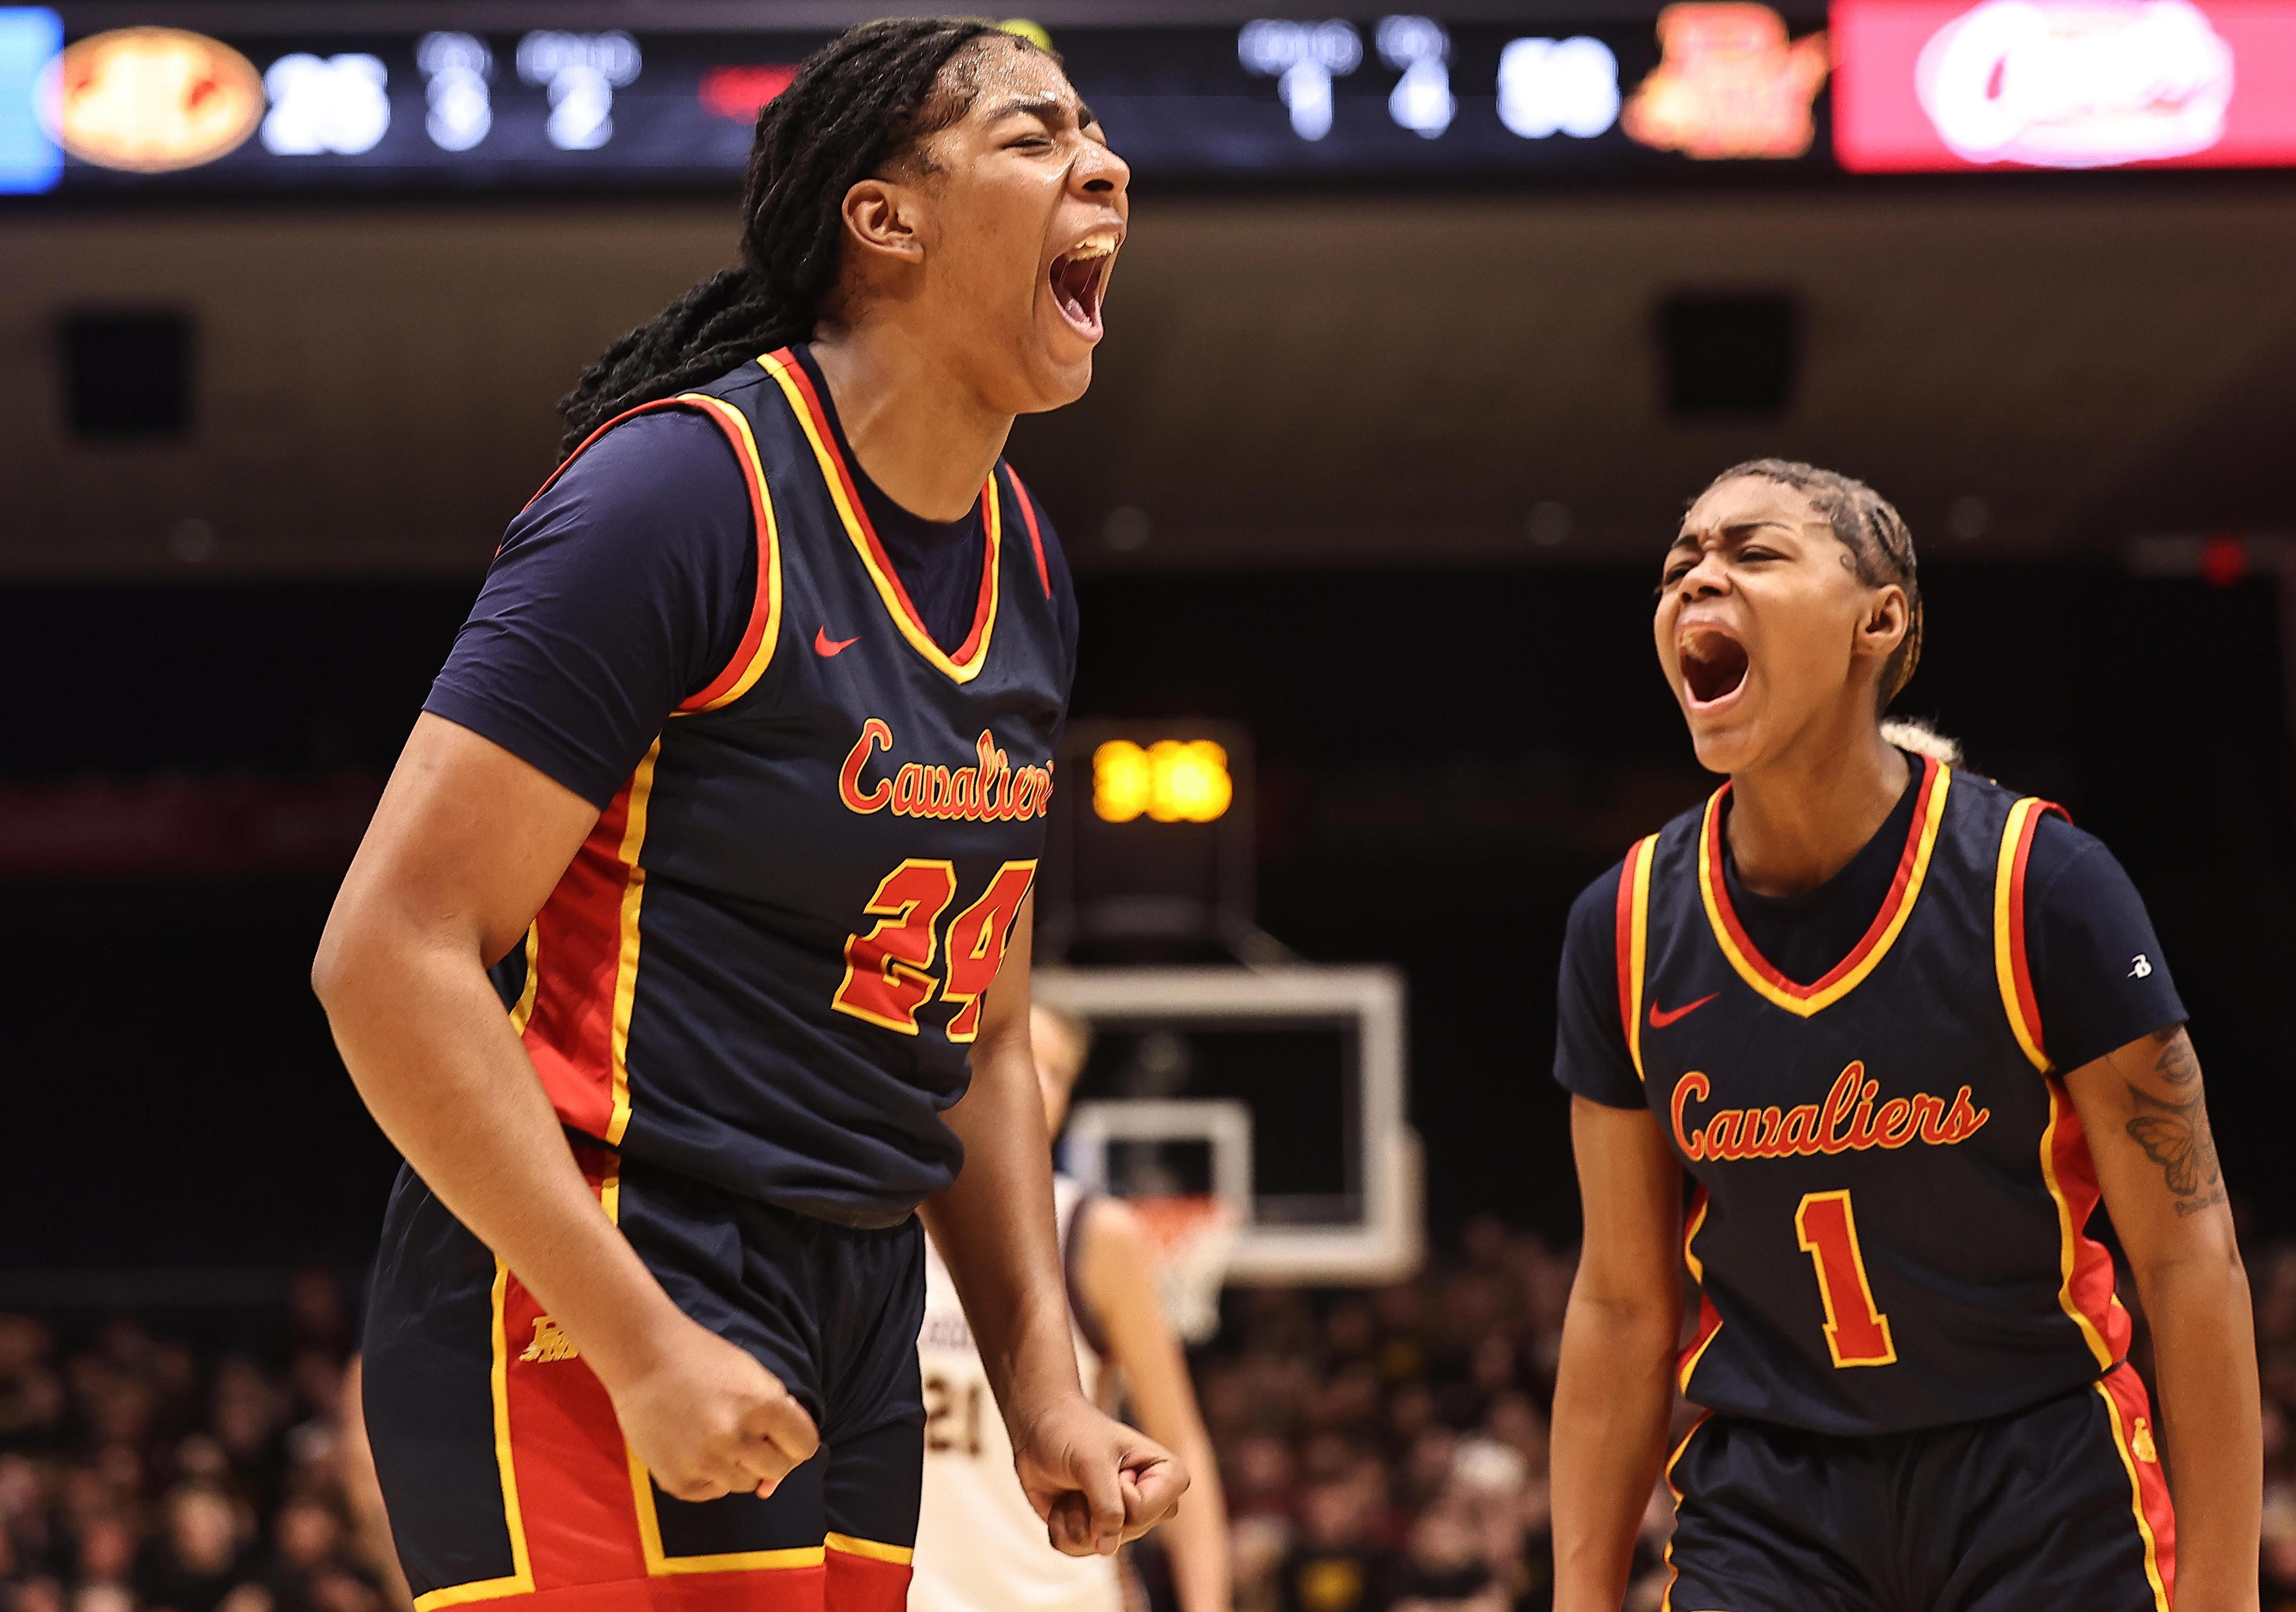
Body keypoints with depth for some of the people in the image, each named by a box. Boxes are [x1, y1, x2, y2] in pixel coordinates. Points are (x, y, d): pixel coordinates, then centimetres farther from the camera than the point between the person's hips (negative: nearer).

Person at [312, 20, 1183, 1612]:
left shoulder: (1026, 567, 13)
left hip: (854, 1340, 8)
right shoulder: (683, 487, -13)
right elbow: (391, 954, -18)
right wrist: (642, 1348, -21)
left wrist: (1045, 1390, 11)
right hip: (588, 1317, -8)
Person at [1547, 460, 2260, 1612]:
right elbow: (1623, 1305, 5)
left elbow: (2189, 1263, -10)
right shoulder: (1625, 931, -2)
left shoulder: (2040, 887, -12)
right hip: (1765, 1506, 2)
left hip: (2047, 1498, -2)